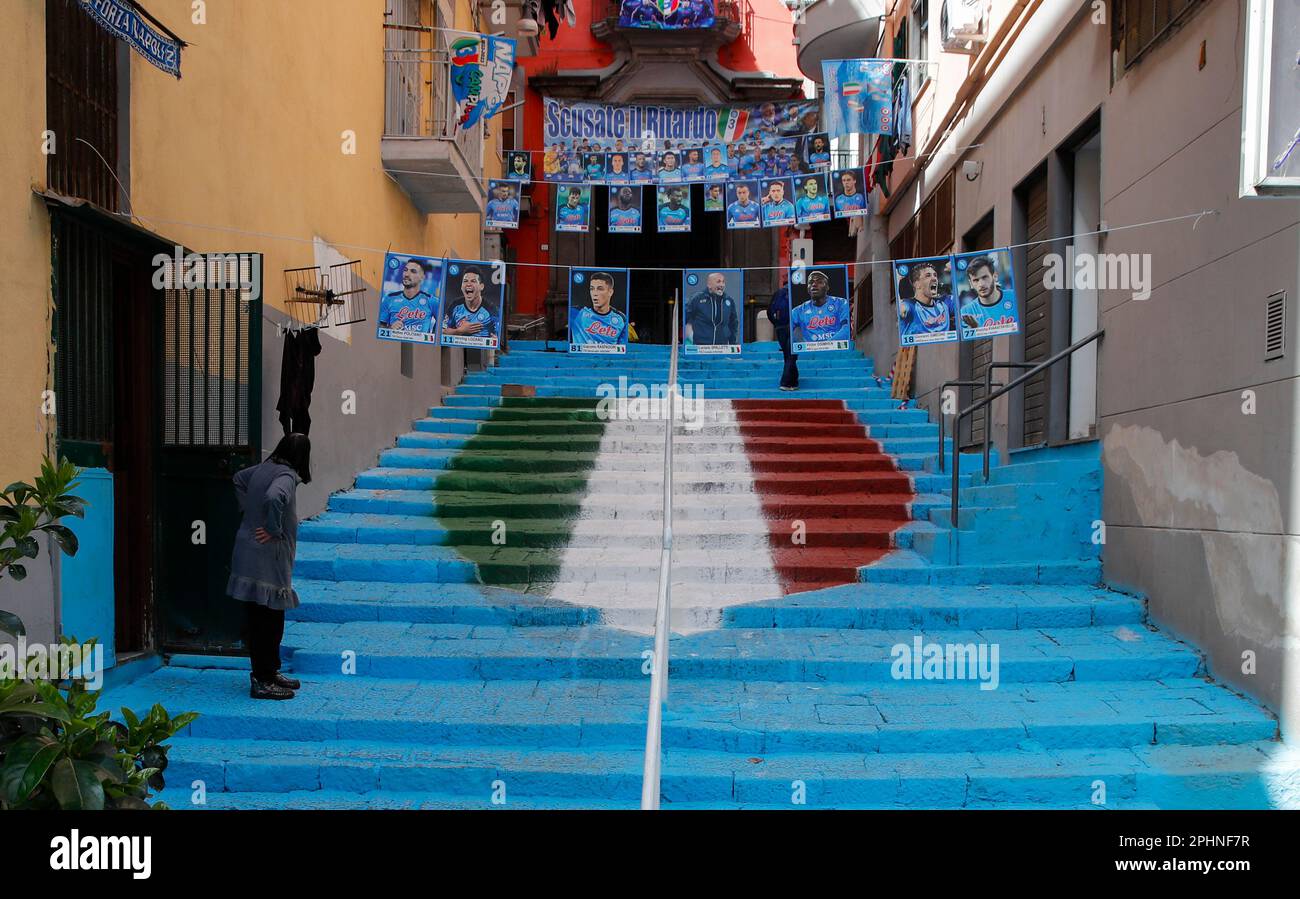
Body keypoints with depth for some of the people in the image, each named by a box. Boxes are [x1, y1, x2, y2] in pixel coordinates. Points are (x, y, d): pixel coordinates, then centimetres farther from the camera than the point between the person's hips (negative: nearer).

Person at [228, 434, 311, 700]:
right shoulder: (287, 476, -17)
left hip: (249, 556, 9)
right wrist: (274, 531, -22)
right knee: (268, 620, -1)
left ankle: (270, 672, 28)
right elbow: (273, 498, -37)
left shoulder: (262, 468, 9)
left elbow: (238, 480, 27)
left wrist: (248, 510, 21)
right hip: (266, 560, -9)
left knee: (264, 619, 17)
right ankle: (262, 681, 6)